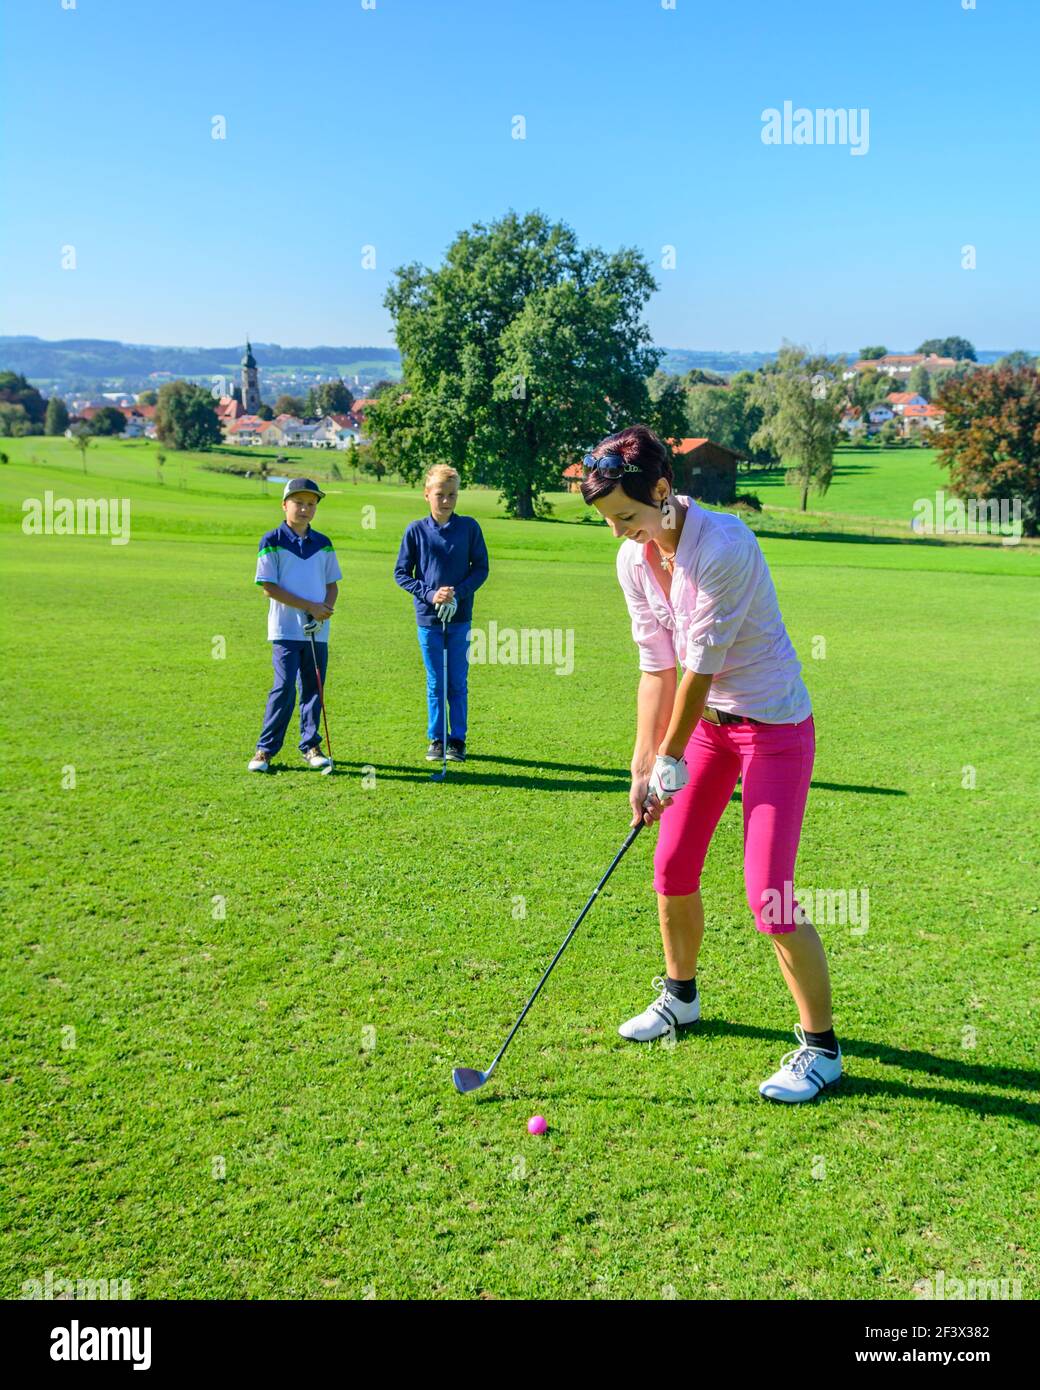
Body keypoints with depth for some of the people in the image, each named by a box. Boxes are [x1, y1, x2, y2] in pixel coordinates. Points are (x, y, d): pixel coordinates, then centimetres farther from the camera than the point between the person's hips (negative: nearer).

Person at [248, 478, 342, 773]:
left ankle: (310, 746, 20)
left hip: (318, 631, 5)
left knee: (313, 689, 9)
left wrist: (327, 607, -8)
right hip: (286, 629, -4)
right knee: (285, 687, -10)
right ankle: (265, 749, 1)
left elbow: (332, 584, 15)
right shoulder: (272, 541, -4)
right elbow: (268, 587, -9)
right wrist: (309, 606, -13)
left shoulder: (323, 544, 11)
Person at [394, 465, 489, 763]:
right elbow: (401, 573, 1)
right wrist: (429, 594, -13)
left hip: (460, 617, 0)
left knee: (458, 682, 6)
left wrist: (458, 594, -14)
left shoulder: (469, 527, -2)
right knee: (435, 683, 8)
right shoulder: (415, 530, -2)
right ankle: (436, 740, 18)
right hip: (428, 617, 0)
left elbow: (481, 568, 1)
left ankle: (458, 740, 15)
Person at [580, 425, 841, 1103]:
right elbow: (657, 665, 1)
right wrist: (643, 762, -3)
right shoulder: (634, 559, -3)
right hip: (707, 721, 7)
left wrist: (672, 759, -14)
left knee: (768, 892, -9)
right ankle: (681, 998, 37)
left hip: (775, 724, -7)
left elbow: (701, 664, -22)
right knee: (673, 868, 12)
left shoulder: (724, 545, -26)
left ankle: (821, 1046, 9)